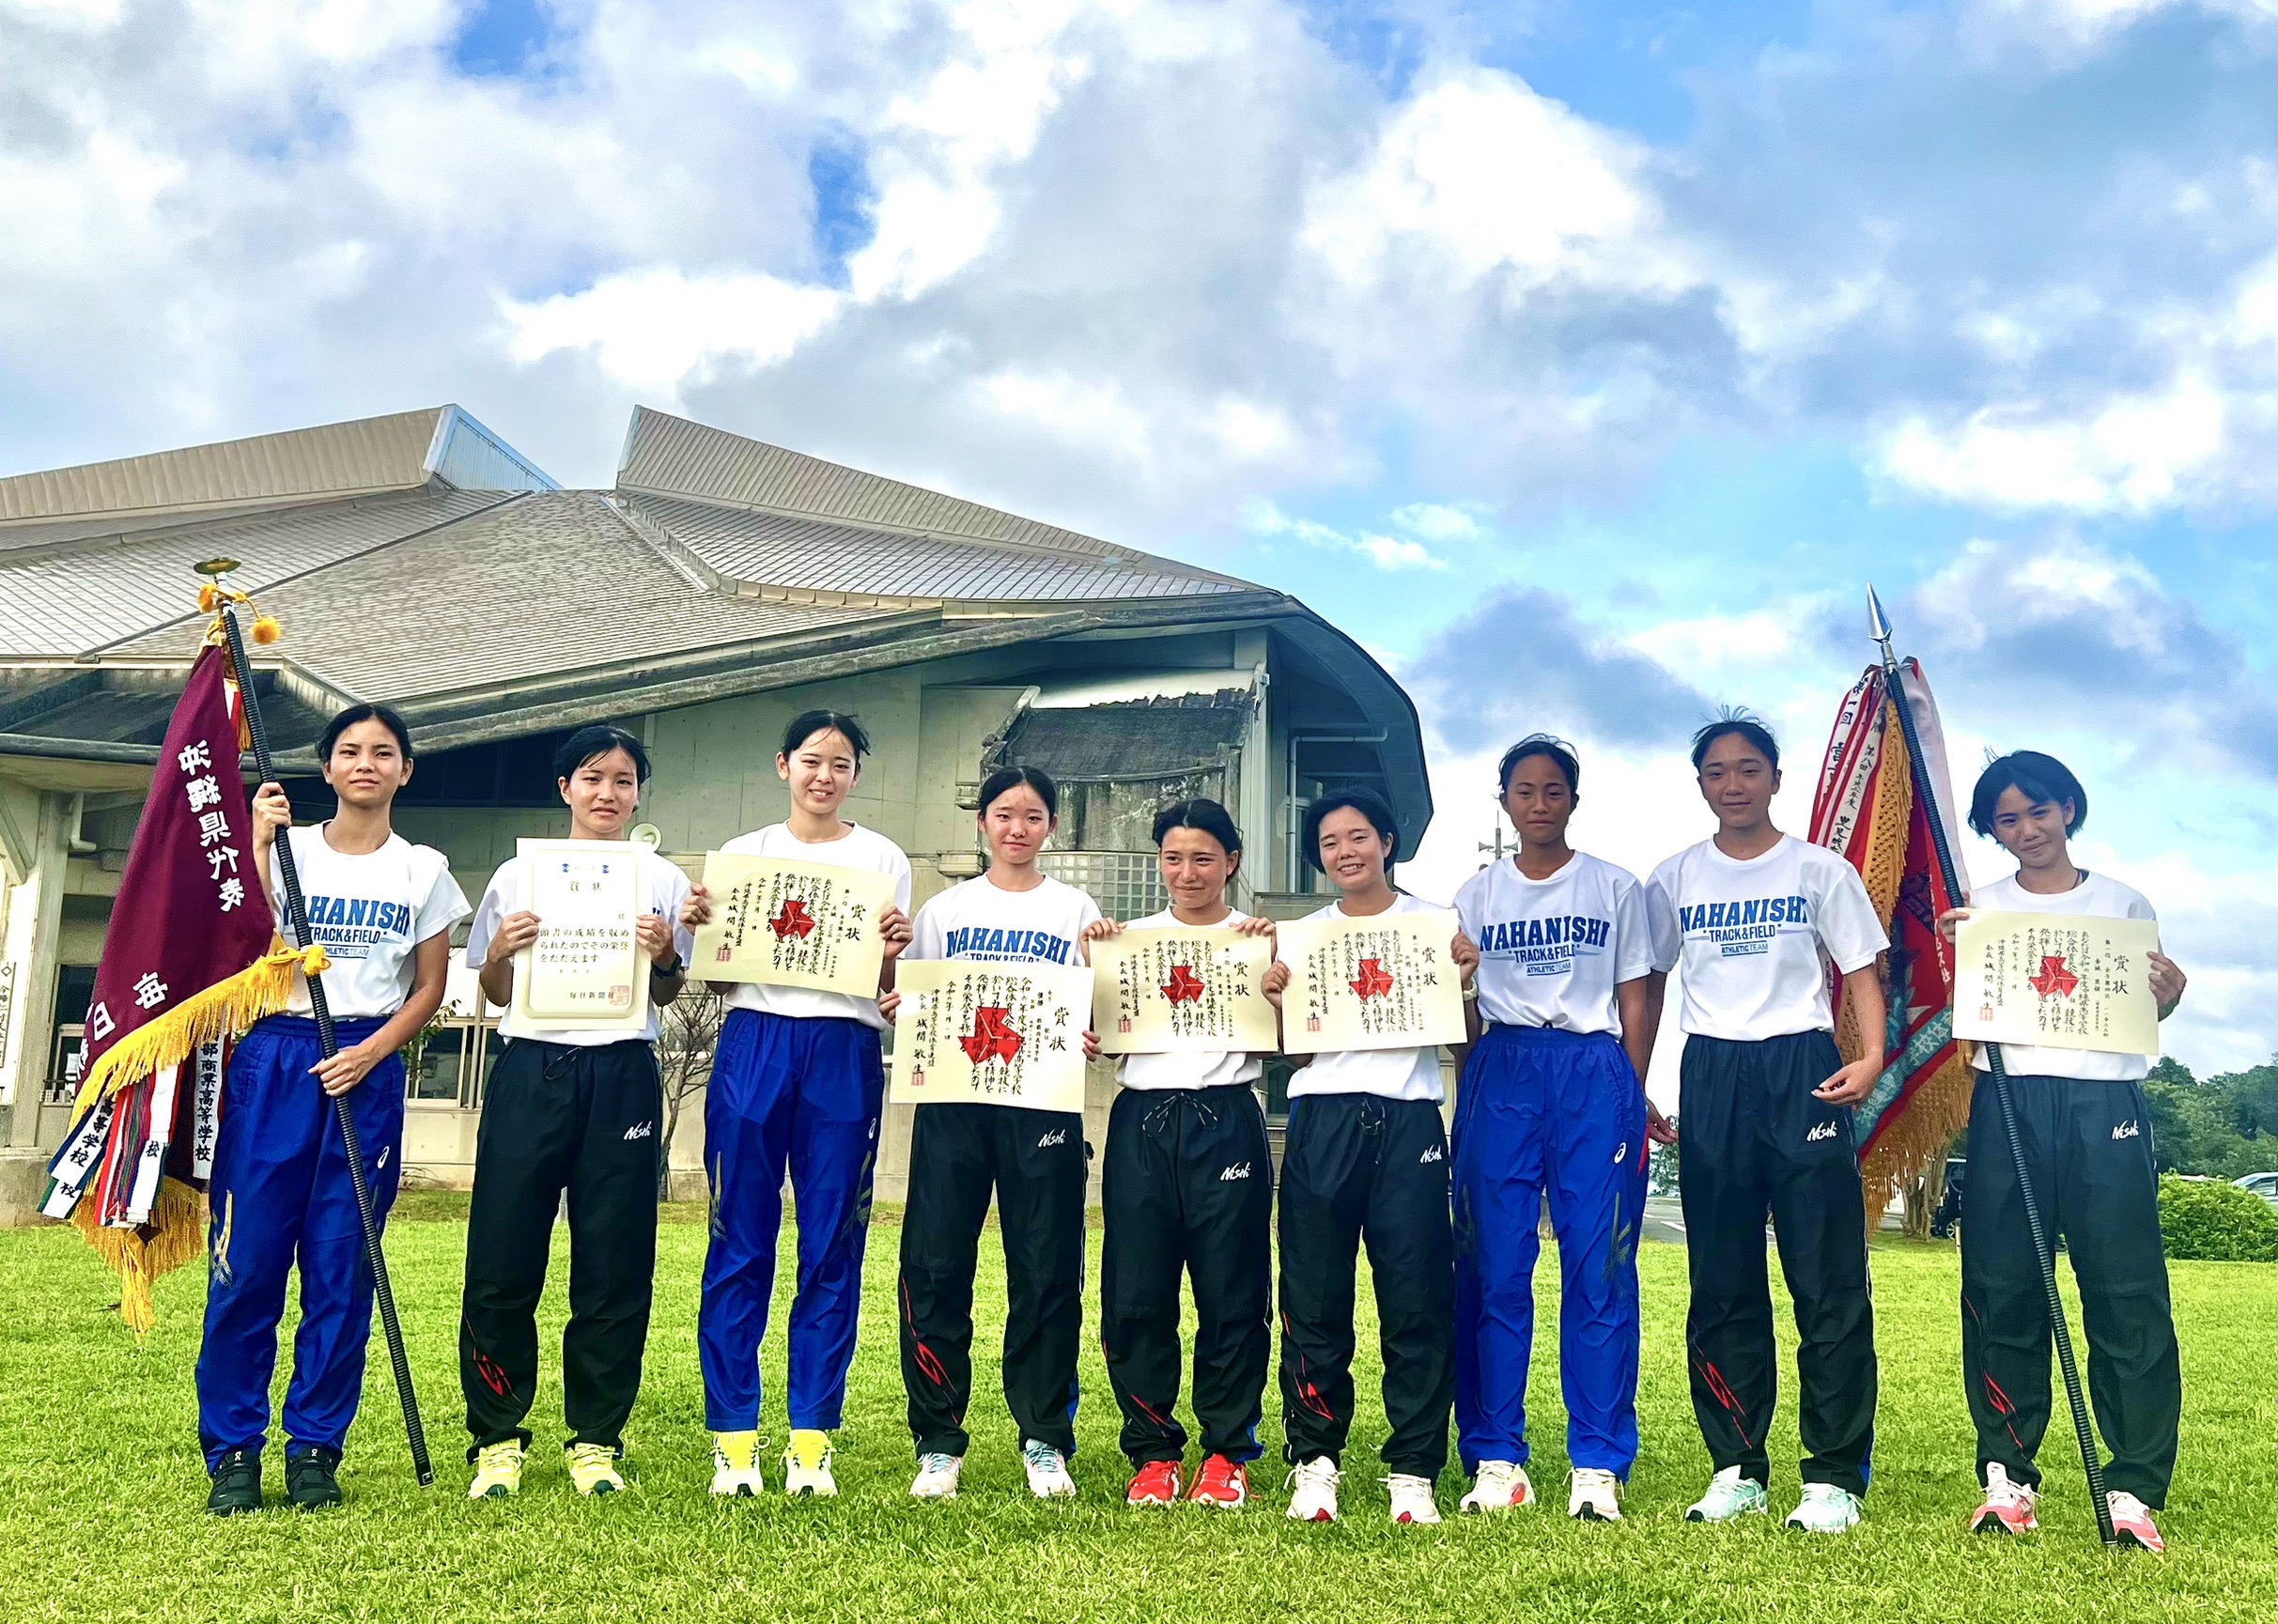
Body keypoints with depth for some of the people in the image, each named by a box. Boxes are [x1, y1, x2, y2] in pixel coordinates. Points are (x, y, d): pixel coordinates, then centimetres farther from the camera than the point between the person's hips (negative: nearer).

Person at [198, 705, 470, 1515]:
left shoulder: (424, 870, 9)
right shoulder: (287, 847, 7)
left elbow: (428, 991, 7)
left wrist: (370, 1052, -8)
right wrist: (258, 845, -9)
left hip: (366, 1070, 0)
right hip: (273, 1059, 0)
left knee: (342, 1266, 2)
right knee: (247, 1258, -3)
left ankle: (315, 1446, 12)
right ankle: (233, 1448, 9)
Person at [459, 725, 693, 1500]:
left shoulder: (662, 880, 10)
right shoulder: (518, 875, 10)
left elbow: (668, 996, 12)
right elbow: (494, 995, 13)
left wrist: (665, 957, -9)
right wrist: (500, 953, -7)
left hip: (622, 1077, 0)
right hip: (531, 1070, 0)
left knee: (615, 1266, 2)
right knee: (502, 1261, -2)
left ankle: (595, 1439, 14)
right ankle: (497, 1437, 13)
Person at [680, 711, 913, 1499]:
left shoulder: (883, 859, 9)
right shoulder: (743, 853, 12)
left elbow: (889, 989, 6)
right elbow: (719, 978, 11)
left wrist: (894, 951, -14)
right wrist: (699, 927, -7)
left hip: (844, 1054, 0)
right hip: (754, 1044, 1)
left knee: (832, 1248, 1)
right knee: (740, 1244, 0)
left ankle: (812, 1438, 11)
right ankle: (733, 1435, 9)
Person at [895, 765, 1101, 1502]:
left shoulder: (1076, 910, 11)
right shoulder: (943, 910, 14)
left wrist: (1090, 1039, -14)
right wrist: (901, 1008, -9)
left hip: (1044, 1101, -1)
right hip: (952, 1098, 1)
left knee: (1046, 1272, -1)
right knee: (934, 1266, -3)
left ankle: (1045, 1440, 11)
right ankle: (938, 1442, 7)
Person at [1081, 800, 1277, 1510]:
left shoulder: (1259, 940, 9)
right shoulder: (1131, 937, 13)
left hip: (1226, 1123, -2)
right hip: (1142, 1124, 2)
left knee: (1231, 1293, -1)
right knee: (1137, 1293, 1)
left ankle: (1228, 1451, 13)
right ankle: (1152, 1450, 14)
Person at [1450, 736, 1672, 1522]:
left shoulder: (1616, 889, 9)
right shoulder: (1477, 894, 12)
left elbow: (1634, 1003, 8)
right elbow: (1462, 1008, 12)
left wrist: (1636, 1098, 0)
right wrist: (1465, 1097, 3)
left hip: (1594, 1074, -1)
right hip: (1501, 1075, 1)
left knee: (1600, 1270, -4)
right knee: (1493, 1270, -1)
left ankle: (1598, 1465, 3)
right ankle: (1496, 1458, 6)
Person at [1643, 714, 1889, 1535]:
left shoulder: (1821, 871, 5)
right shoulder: (1675, 880, 10)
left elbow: (1861, 972, 3)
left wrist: (1871, 1055, -14)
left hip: (1801, 1070, -2)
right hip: (1710, 1076, 2)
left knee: (1829, 1282, -4)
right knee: (1722, 1287, 6)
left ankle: (1835, 1476, 4)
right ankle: (1737, 1468, 16)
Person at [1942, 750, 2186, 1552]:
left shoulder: (2123, 903, 12)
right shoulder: (1981, 907, 12)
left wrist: (2168, 996, -11)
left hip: (2106, 1104, 0)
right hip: (2009, 1103, 0)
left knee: (2127, 1294, -4)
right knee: (2002, 1292, 1)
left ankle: (2134, 1490, 3)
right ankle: (2006, 1478, 10)